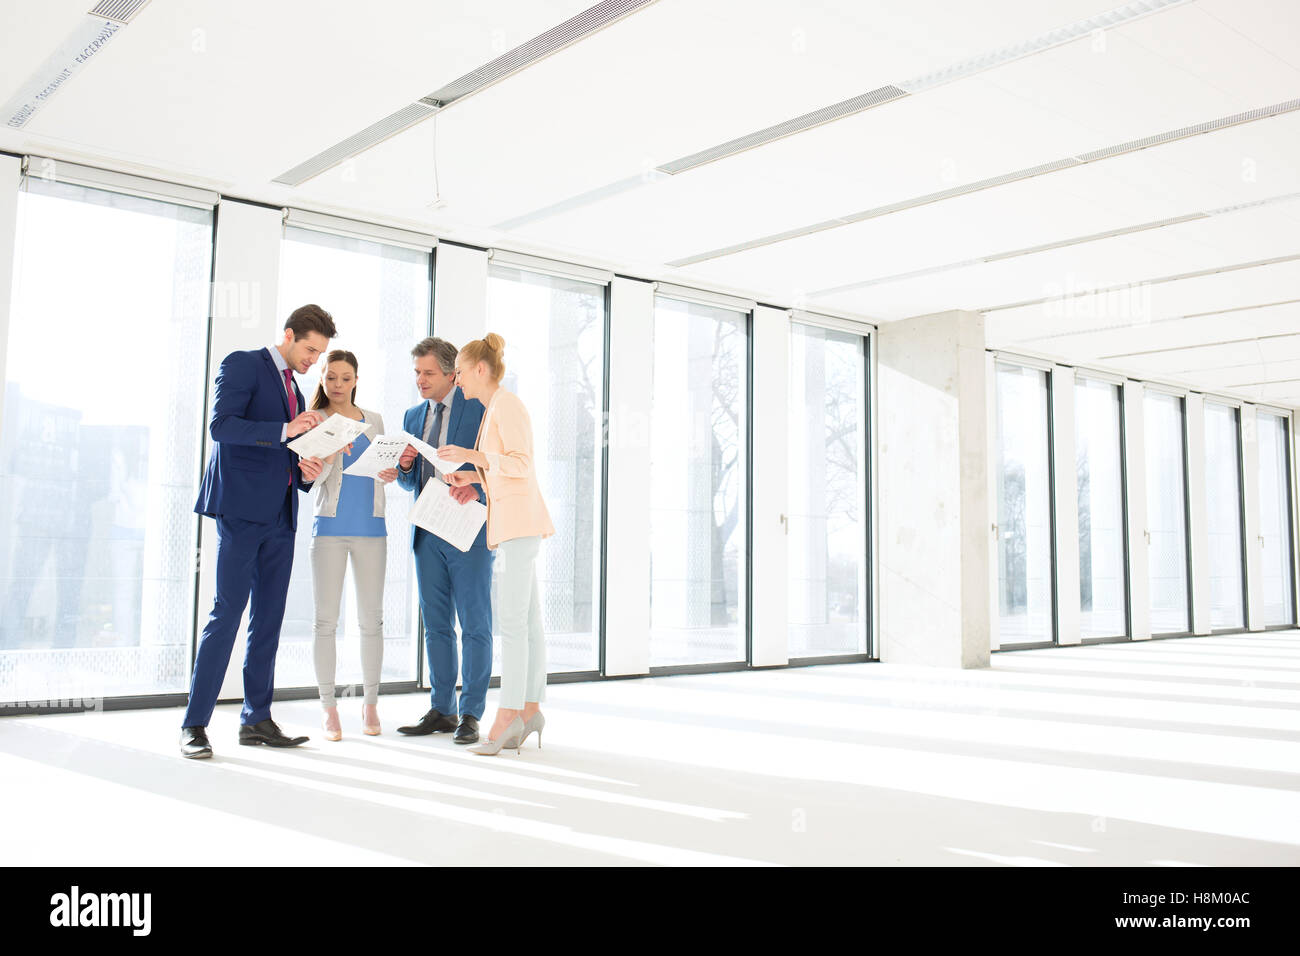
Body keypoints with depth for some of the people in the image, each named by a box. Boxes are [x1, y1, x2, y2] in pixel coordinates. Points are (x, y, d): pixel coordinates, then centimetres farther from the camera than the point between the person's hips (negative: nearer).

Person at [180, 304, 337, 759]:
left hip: (280, 515, 8)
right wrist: (285, 429, -20)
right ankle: (194, 724, -3)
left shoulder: (295, 390, 23)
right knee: (227, 612, -10)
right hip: (242, 508, -7)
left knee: (269, 617, 7)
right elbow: (220, 425, -13)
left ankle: (256, 719, 14)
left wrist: (305, 470, 4)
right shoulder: (242, 364, 1)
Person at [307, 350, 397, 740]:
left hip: (370, 526, 2)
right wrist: (332, 452, -22)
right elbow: (311, 478, -4)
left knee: (371, 618, 3)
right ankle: (328, 707, 7)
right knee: (325, 619, -2)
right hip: (330, 527, -2)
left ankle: (370, 703, 15)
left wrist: (390, 474, -3)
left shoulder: (374, 422, 13)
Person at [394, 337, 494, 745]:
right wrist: (404, 465, -2)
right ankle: (441, 710, 18)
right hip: (427, 531, 6)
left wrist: (477, 488, -23)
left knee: (475, 625, -2)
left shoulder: (481, 407, -3)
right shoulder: (413, 416, 16)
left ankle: (470, 715, 5)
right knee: (435, 625, 10)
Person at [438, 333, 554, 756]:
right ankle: (530, 709, 10)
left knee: (511, 619, -12)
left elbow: (522, 465, -16)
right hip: (509, 521, 10)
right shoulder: (493, 409, 21)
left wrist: (471, 455, -17)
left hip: (519, 518, -10)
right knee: (527, 620, 8)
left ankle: (508, 715, -12)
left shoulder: (506, 403, -8)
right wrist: (471, 478, 13)